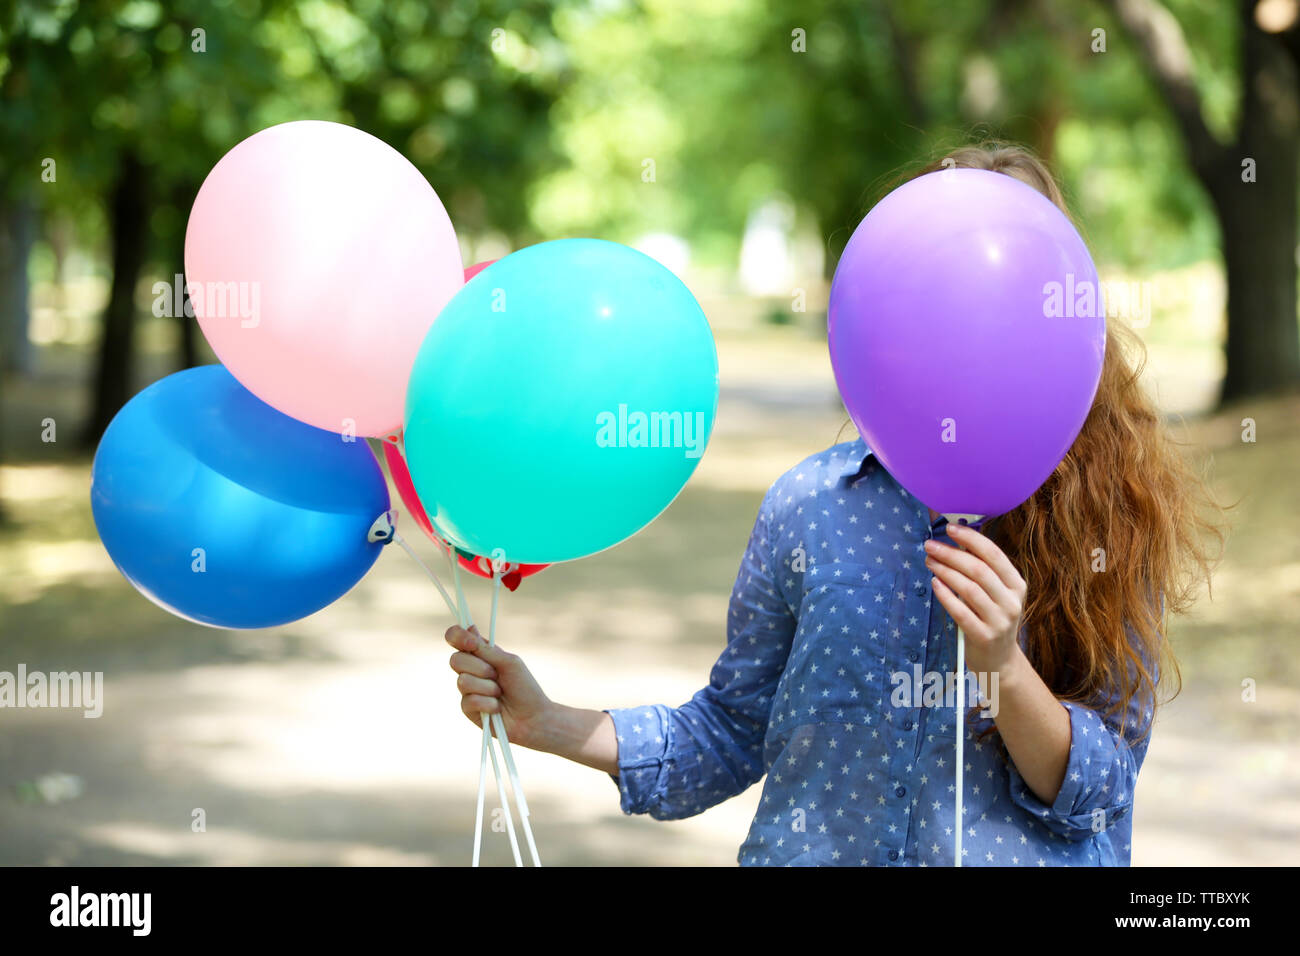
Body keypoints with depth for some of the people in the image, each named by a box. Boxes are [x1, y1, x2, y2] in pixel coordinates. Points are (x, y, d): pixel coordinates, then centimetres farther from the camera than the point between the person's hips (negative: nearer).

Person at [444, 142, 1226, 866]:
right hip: (814, 848, 2)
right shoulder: (812, 503, 3)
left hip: (1021, 856, -2)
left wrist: (1004, 668, -18)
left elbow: (1097, 786, -2)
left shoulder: (1111, 516, -2)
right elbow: (733, 730, 13)